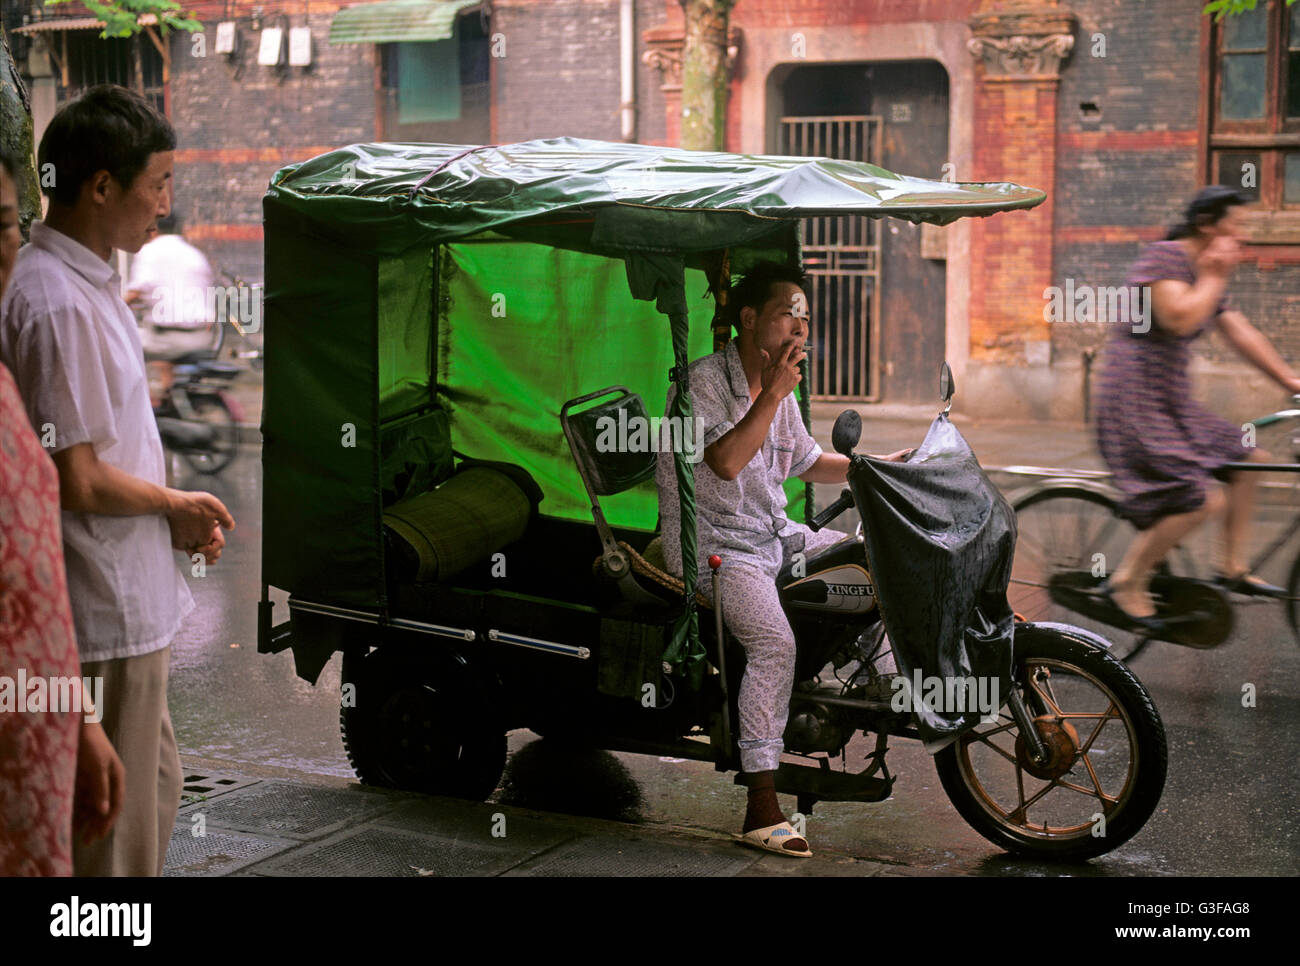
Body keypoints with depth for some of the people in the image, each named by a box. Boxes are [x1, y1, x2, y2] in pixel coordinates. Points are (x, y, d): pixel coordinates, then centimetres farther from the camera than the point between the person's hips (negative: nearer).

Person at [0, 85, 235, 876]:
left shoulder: (88, 283, 10)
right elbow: (78, 481, -23)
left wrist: (177, 514, 5)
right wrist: (176, 505, -8)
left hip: (129, 600, 10)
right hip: (104, 611, -10)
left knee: (154, 788, 22)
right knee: (115, 820, 2)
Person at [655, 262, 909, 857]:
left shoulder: (778, 389, 12)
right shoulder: (701, 382, -14)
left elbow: (808, 462, 24)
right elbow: (726, 461, -29)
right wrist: (774, 394, -24)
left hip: (774, 534, 9)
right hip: (714, 543, -9)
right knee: (775, 642, -29)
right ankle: (761, 811, -26)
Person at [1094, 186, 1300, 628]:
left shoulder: (1205, 274, 15)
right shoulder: (1163, 257, -13)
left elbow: (1241, 333, 17)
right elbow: (1180, 319, -27)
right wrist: (1214, 278, -13)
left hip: (1172, 404, 10)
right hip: (1135, 404, -10)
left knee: (1249, 458, 16)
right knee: (1202, 500, -19)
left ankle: (1233, 569, 23)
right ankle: (1127, 582, -6)